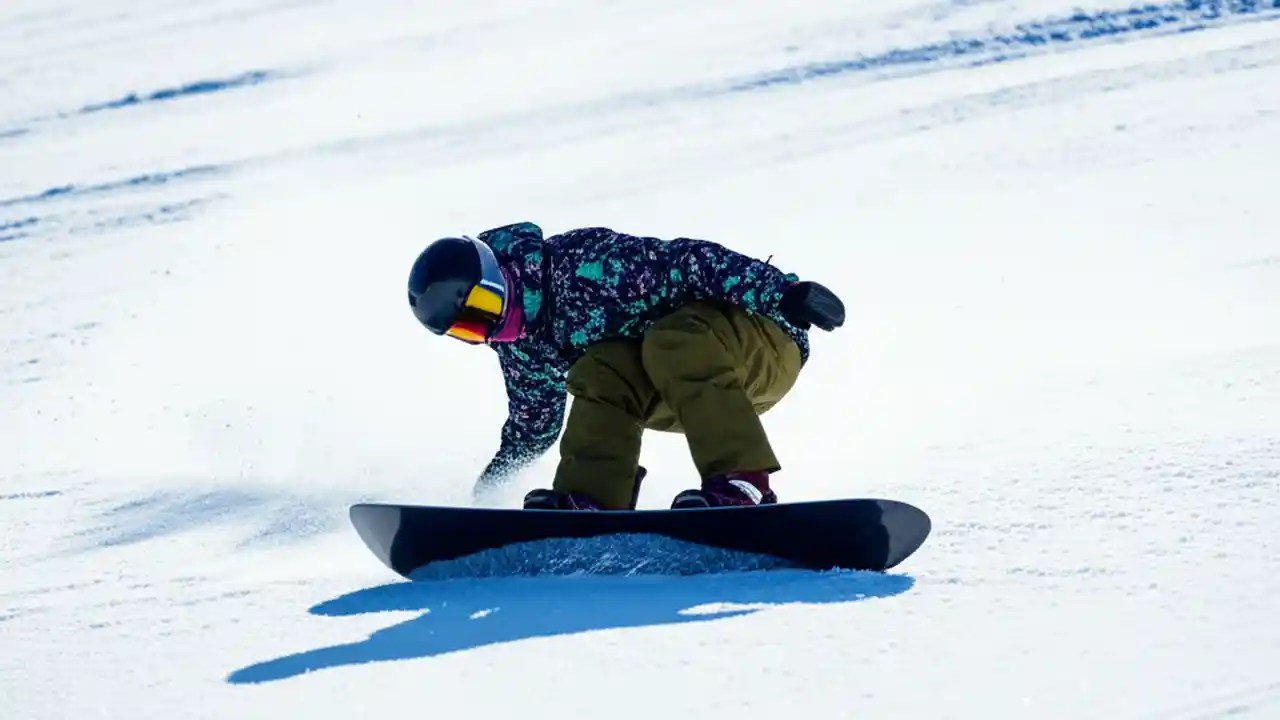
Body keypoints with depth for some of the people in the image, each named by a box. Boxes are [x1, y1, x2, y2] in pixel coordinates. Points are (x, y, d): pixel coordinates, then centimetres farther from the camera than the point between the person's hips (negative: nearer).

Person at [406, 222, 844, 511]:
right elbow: (533, 425, 20)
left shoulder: (583, 264, -23)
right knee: (598, 376, -20)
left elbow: (688, 262, -26)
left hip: (770, 340, -7)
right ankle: (589, 502, -31)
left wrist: (784, 292, -30)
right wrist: (489, 484, 20)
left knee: (671, 343, -37)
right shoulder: (518, 344, 3)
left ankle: (745, 485, -46)